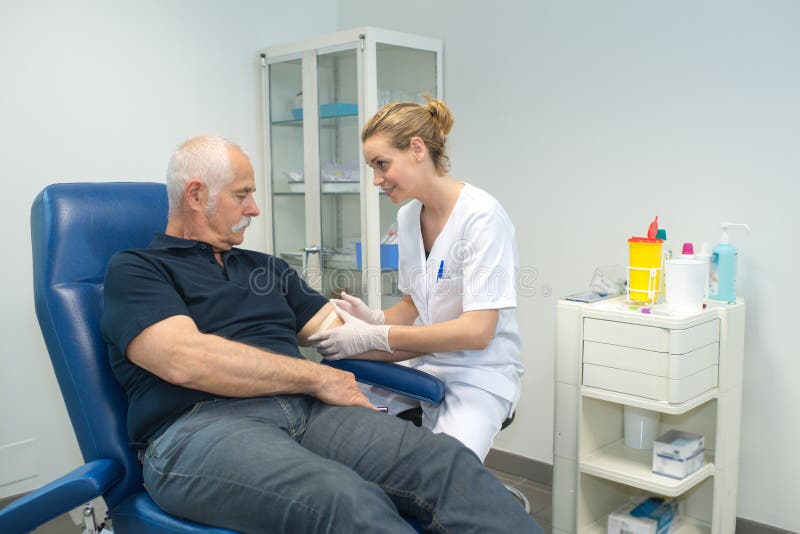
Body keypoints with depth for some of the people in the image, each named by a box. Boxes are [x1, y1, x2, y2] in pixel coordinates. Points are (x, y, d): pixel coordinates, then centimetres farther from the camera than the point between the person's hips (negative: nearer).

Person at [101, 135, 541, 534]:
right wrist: (317, 377, -6)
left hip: (304, 410, 6)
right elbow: (187, 360, -10)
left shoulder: (265, 268, 28)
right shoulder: (134, 270, 7)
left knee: (447, 462, -22)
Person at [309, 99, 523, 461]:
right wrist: (375, 319, -6)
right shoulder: (407, 216, 8)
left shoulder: (482, 215, -16)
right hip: (422, 364, 6)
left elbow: (477, 331, -21)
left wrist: (375, 337, -23)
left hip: (480, 374, -6)